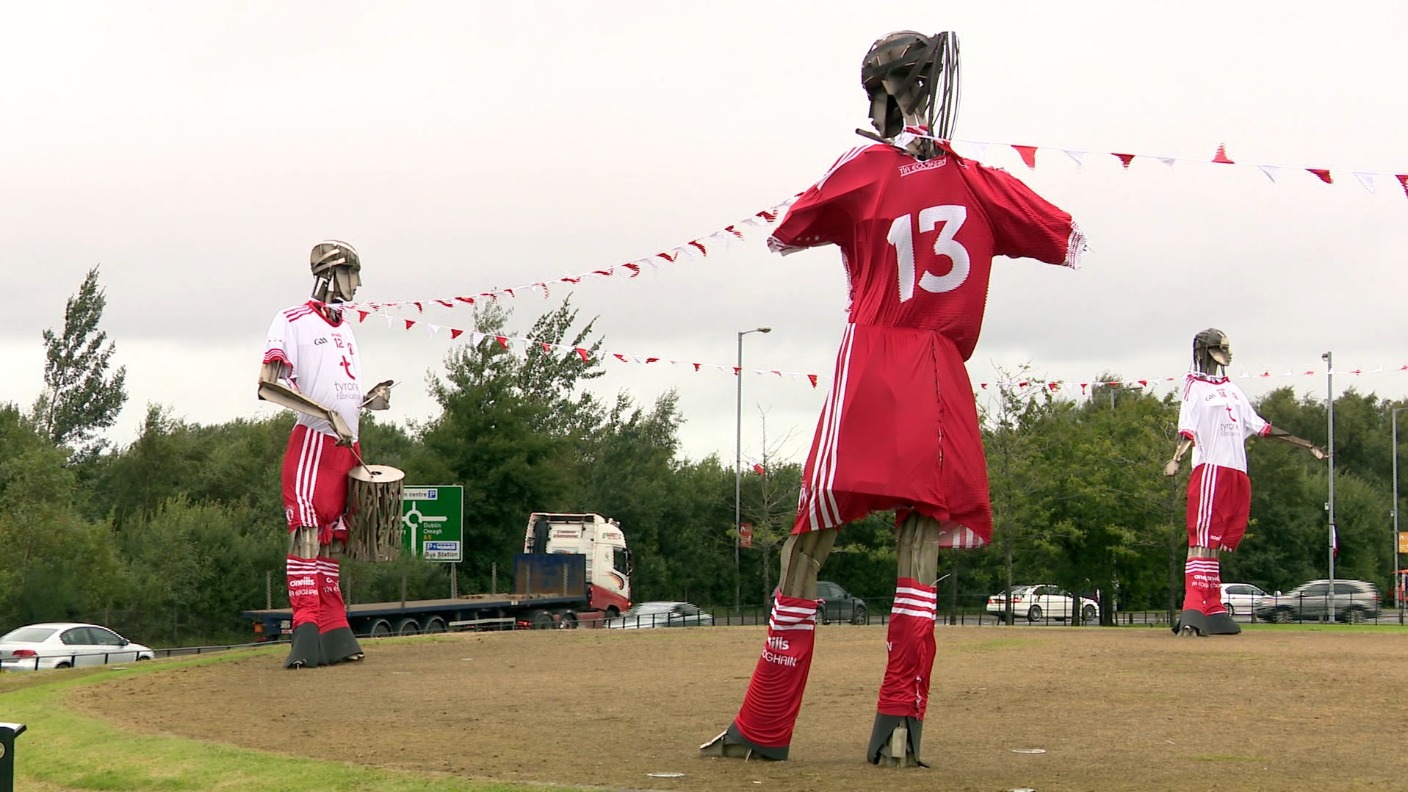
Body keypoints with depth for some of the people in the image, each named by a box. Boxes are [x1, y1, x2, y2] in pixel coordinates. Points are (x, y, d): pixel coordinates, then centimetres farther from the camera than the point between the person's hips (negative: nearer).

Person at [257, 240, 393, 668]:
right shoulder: (293, 321, -3)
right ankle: (306, 630, -20)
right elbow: (268, 386, -14)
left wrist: (370, 400, 8)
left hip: (347, 447, 8)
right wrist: (328, 415, -20)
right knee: (306, 534, -15)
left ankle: (334, 633, 8)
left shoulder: (345, 327, 22)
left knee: (331, 540, 8)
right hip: (312, 442, -8)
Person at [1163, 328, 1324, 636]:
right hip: (1210, 470, -7)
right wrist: (1176, 458, -28)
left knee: (1216, 544, 6)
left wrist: (1305, 444, 25)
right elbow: (1188, 429, -9)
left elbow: (1259, 427, 25)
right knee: (1202, 542, -14)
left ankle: (1213, 612, 5)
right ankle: (1193, 610, -21)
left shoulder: (1233, 389, 23)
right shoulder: (1195, 385, 3)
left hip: (1238, 474, 7)